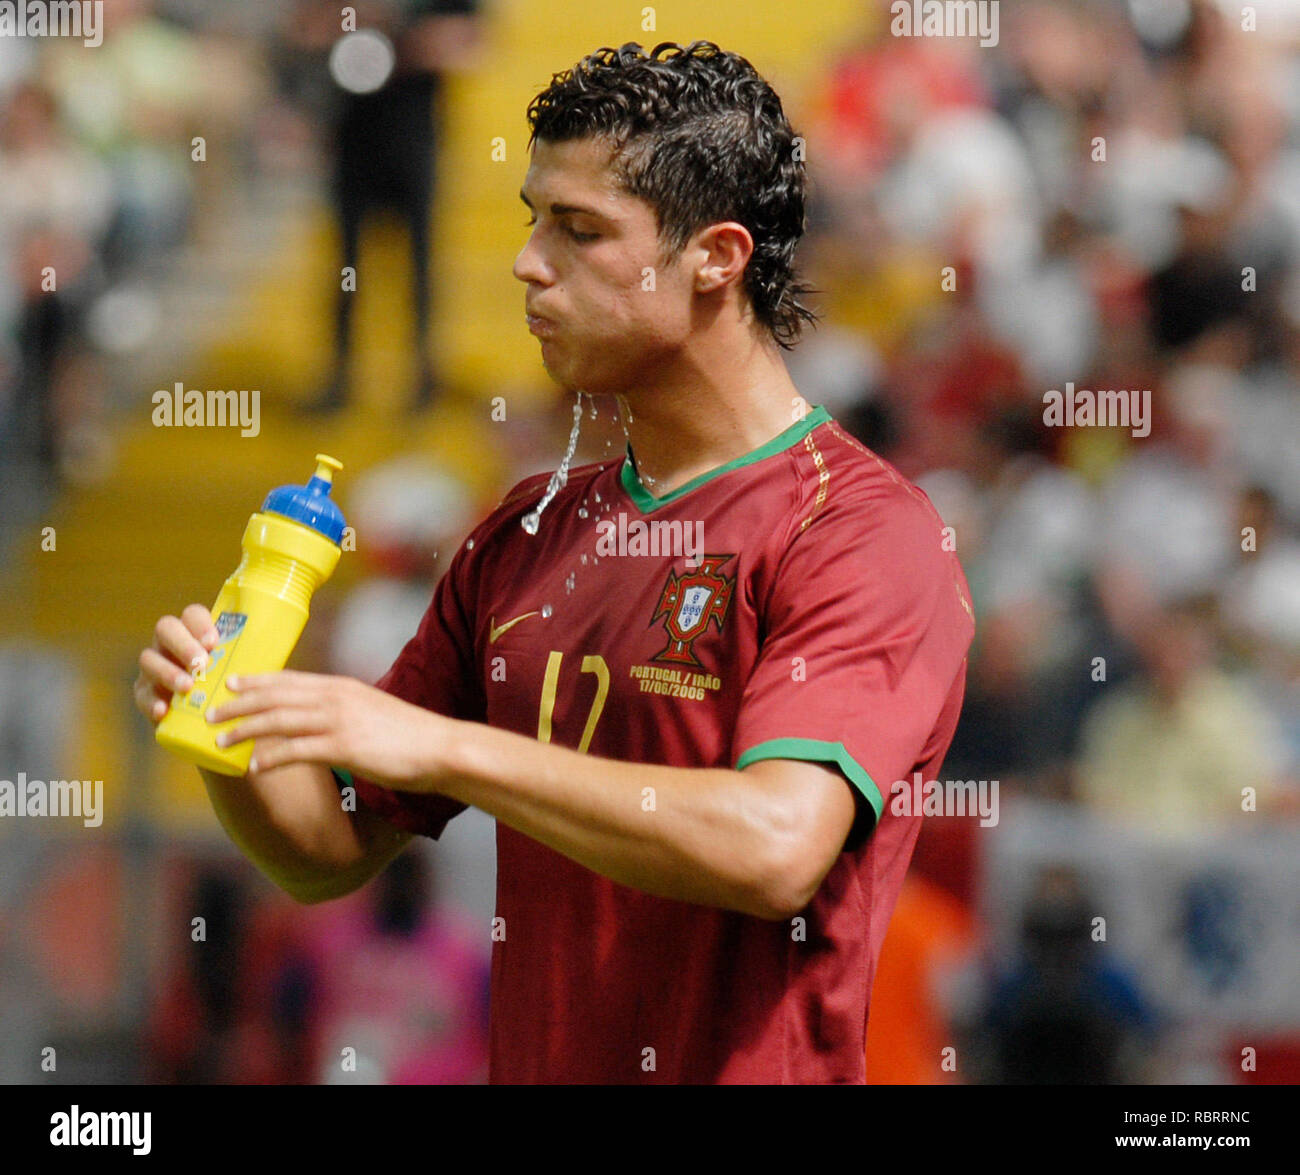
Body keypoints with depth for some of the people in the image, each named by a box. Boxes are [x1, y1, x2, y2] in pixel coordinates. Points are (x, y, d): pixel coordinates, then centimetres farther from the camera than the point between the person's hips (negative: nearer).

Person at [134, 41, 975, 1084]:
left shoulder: (868, 536, -8)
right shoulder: (521, 540, 13)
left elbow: (776, 845, -22)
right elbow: (331, 854, 16)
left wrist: (443, 747, -21)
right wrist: (228, 732, -4)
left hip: (744, 1070, -5)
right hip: (530, 1063, 5)